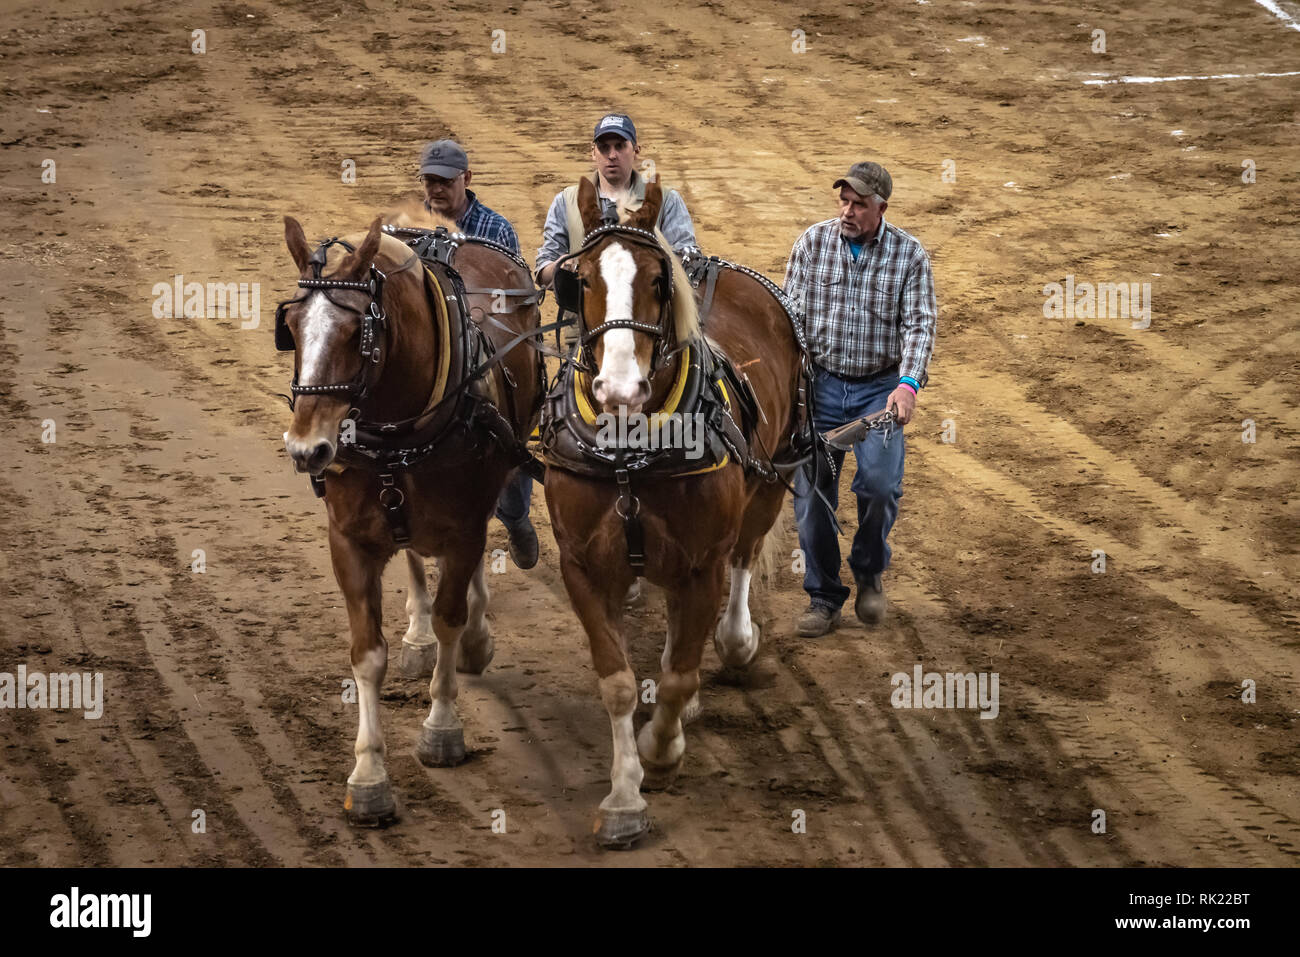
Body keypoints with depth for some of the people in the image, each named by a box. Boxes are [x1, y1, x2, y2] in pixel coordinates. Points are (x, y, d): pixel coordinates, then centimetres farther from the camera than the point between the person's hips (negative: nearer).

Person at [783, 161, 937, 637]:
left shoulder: (909, 254, -4)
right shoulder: (812, 243, -1)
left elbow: (920, 324, -8)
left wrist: (908, 384, -22)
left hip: (880, 387, -1)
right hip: (821, 382, 1)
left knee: (879, 483, -18)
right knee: (811, 490, -2)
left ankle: (870, 572, 10)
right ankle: (823, 597, 12)